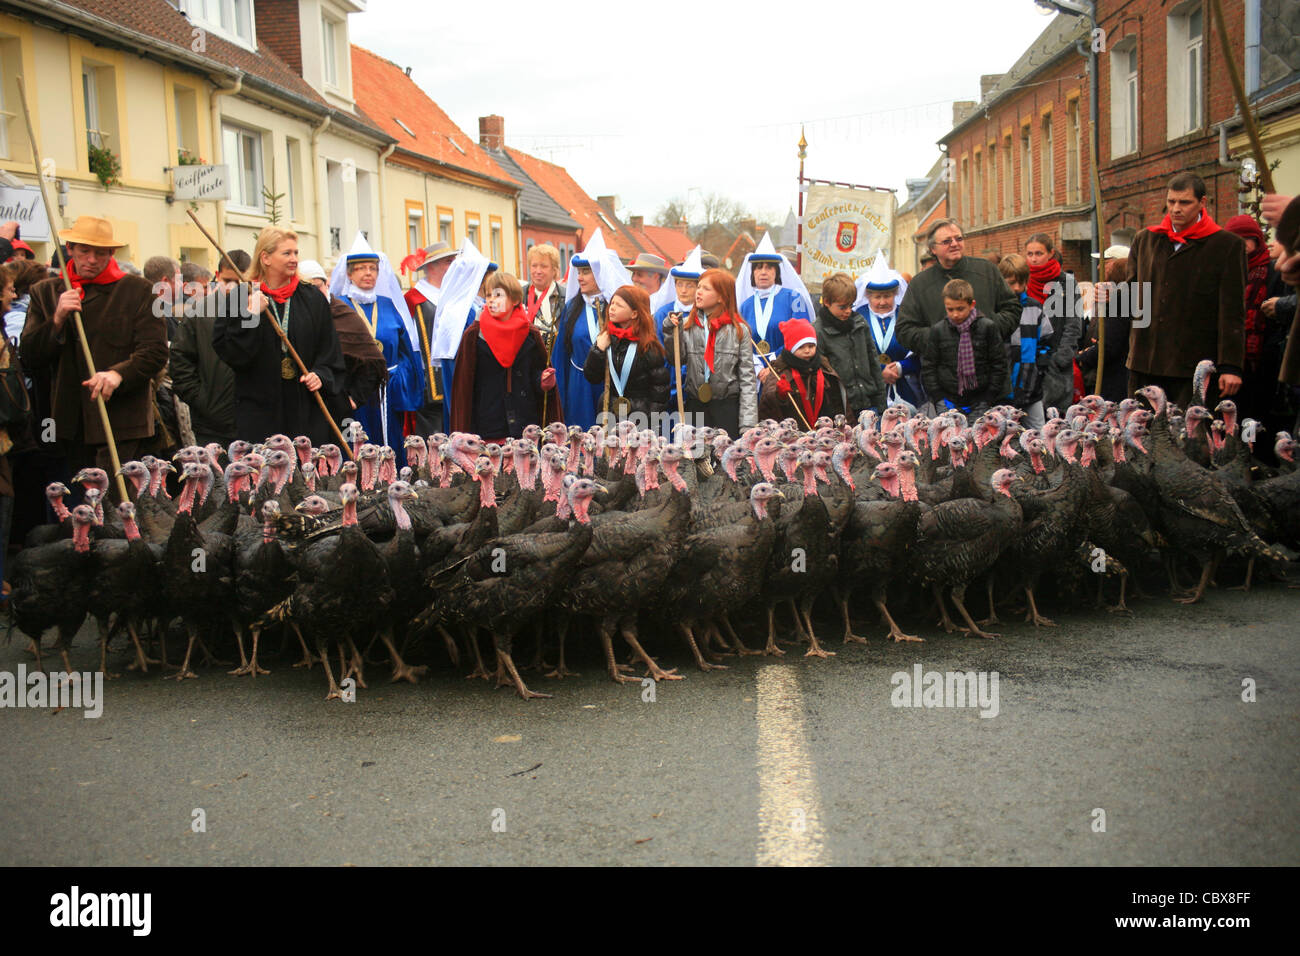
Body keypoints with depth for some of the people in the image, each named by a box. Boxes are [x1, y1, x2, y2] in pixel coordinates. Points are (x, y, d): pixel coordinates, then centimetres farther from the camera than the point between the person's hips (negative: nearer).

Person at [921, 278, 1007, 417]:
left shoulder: (987, 327, -2)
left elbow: (999, 364, 2)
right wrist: (939, 398, -1)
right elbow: (929, 367, 7)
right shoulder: (938, 330, 2)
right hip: (948, 401, 1)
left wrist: (988, 399, -3)